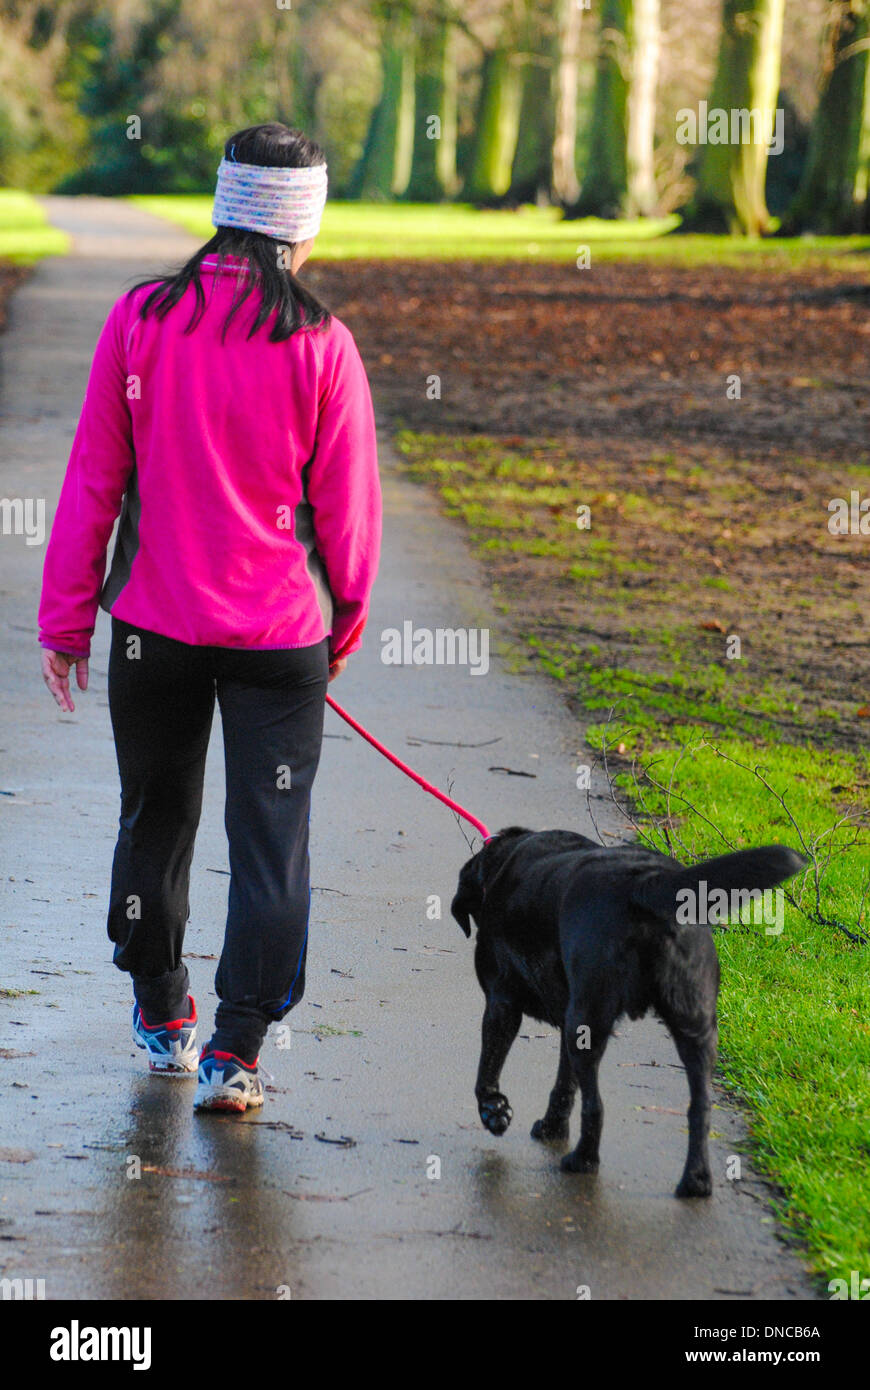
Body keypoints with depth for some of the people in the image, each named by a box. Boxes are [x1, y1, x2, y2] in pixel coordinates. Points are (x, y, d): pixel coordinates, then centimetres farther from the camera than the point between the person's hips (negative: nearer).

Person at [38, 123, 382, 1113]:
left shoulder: (141, 319, -5)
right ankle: (235, 1054, 1)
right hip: (280, 634, -2)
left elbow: (94, 481, -2)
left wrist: (66, 618, 6)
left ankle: (162, 1020, 33)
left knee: (156, 816, 18)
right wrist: (346, 622, 14)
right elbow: (347, 505, -2)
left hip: (154, 624, 2)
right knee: (270, 838, 5)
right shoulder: (320, 345, -9)